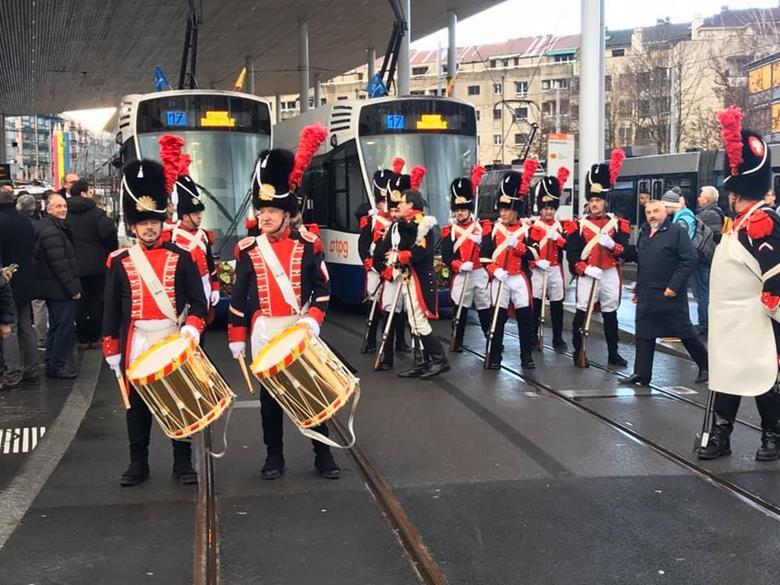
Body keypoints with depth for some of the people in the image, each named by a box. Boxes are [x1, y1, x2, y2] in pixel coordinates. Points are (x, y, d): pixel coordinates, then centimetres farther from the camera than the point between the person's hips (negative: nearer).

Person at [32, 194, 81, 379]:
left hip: (53, 287, 11)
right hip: (60, 288, -11)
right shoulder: (51, 231, -18)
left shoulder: (56, 227, 14)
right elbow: (60, 264, -23)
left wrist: (71, 285, 17)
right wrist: (73, 288, -20)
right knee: (65, 326, -5)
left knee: (56, 325, 17)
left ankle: (52, 363, 25)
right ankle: (58, 365, 1)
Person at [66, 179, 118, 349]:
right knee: (96, 301, 8)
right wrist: (111, 251, -7)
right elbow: (108, 231, -24)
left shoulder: (66, 214, 2)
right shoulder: (95, 212, -11)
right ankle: (94, 338, 12)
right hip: (96, 264, -3)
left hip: (74, 265, 3)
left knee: (80, 302, 9)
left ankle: (83, 339, 12)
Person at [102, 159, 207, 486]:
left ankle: (183, 463, 16)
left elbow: (198, 301, 1)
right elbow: (111, 309, 6)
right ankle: (138, 464, 20)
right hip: (137, 344, 1)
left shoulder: (180, 256, 1)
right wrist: (112, 351, 3)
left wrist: (192, 328, -16)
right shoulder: (119, 261, 3)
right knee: (137, 405, 9)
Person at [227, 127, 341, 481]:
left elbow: (322, 288, 2)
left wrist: (313, 319, -11)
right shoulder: (248, 250, 0)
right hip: (265, 332, 1)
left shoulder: (307, 245, -2)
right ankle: (274, 456, 19)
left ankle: (323, 455, 15)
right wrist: (236, 337, 4)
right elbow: (238, 297, 4)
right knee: (269, 393, 8)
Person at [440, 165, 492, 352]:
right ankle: (458, 342, 13)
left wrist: (481, 241, -17)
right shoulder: (449, 231, 2)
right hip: (460, 276, -1)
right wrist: (460, 265, -21)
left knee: (485, 308, 7)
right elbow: (446, 256, -7)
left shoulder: (482, 227, 5)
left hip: (480, 274, 1)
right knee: (460, 309, 4)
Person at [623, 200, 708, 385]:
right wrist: (638, 289, 19)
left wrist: (674, 286, -18)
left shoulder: (676, 231, -9)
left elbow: (690, 259, -16)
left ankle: (706, 366, 19)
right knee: (643, 335, 6)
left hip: (669, 294, -7)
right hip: (647, 296, 7)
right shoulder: (644, 234, 14)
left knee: (685, 332, 3)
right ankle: (641, 374, 11)